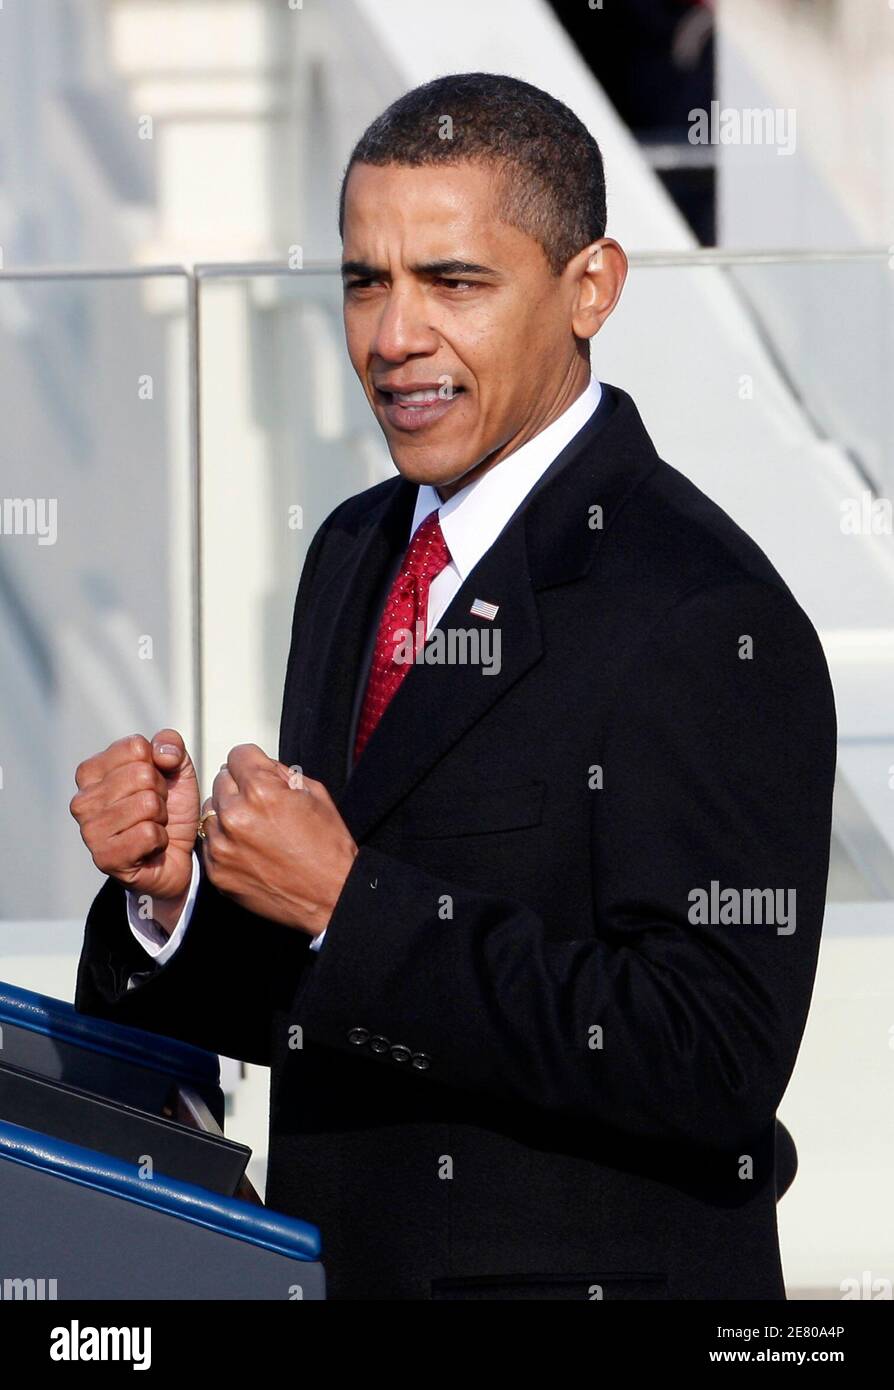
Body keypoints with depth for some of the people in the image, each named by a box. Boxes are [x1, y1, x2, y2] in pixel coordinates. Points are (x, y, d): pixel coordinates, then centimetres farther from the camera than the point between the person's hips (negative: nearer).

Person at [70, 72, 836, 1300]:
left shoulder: (708, 622, -18)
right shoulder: (356, 554, 7)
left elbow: (716, 1063, -25)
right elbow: (321, 1012, 11)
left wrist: (352, 900, -24)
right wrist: (178, 887, -8)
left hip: (590, 1270, -7)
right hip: (335, 1269, 7)